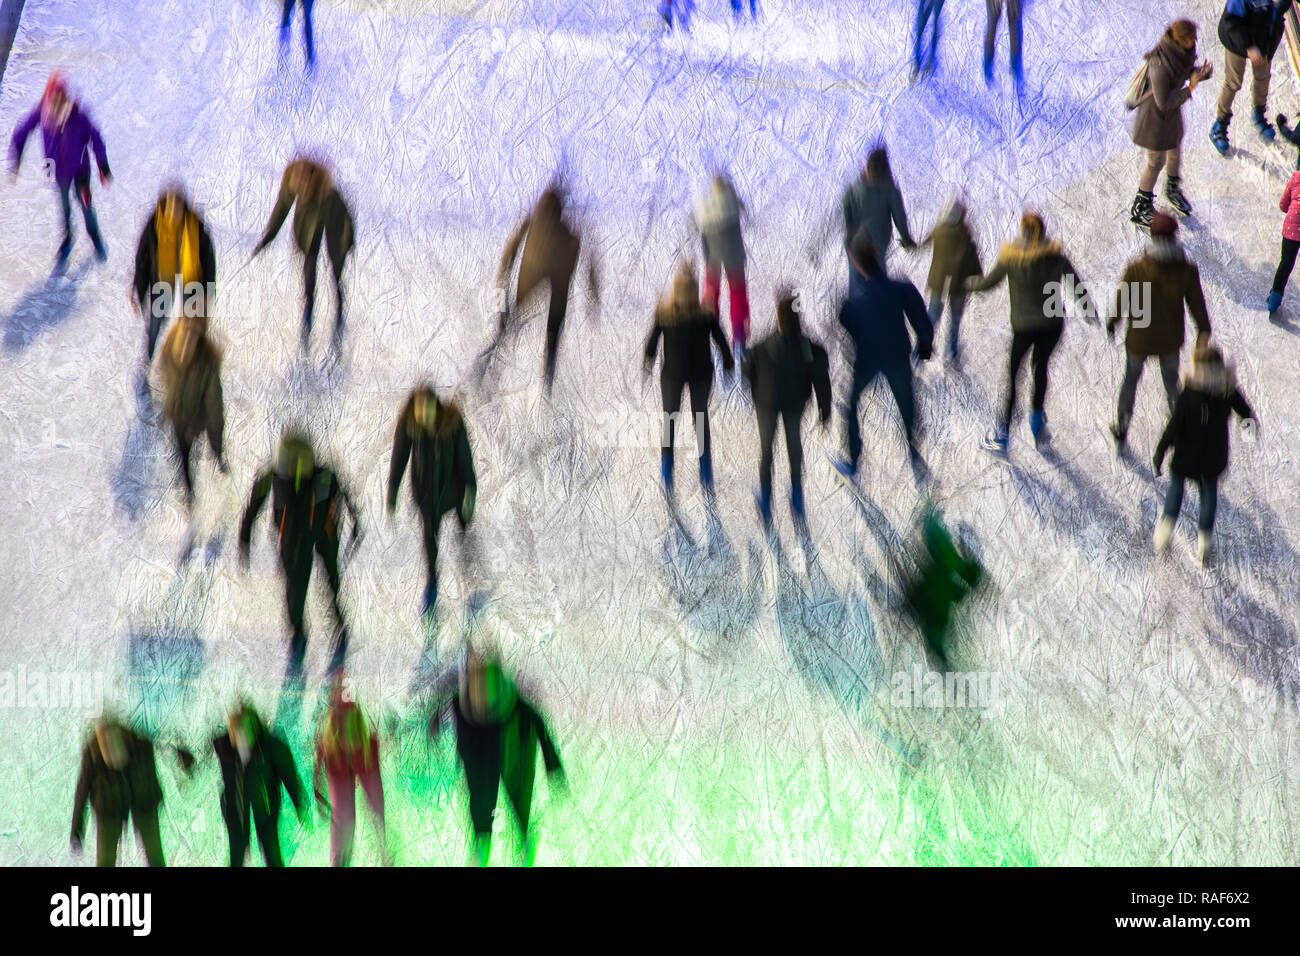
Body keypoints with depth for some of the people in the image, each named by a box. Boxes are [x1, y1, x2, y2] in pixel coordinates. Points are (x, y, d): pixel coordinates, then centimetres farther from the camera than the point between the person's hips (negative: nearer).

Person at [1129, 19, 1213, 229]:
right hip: (1156, 115, -7)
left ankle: (1173, 189, 55)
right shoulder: (1160, 65, -39)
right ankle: (1140, 209, 31)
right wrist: (1189, 88, -35)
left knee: (1175, 152, 27)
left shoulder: (1182, 49, -15)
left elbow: (1187, 69, 4)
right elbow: (1164, 102, -33)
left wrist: (1202, 71, -17)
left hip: (1173, 111, 7)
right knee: (1156, 162, 10)